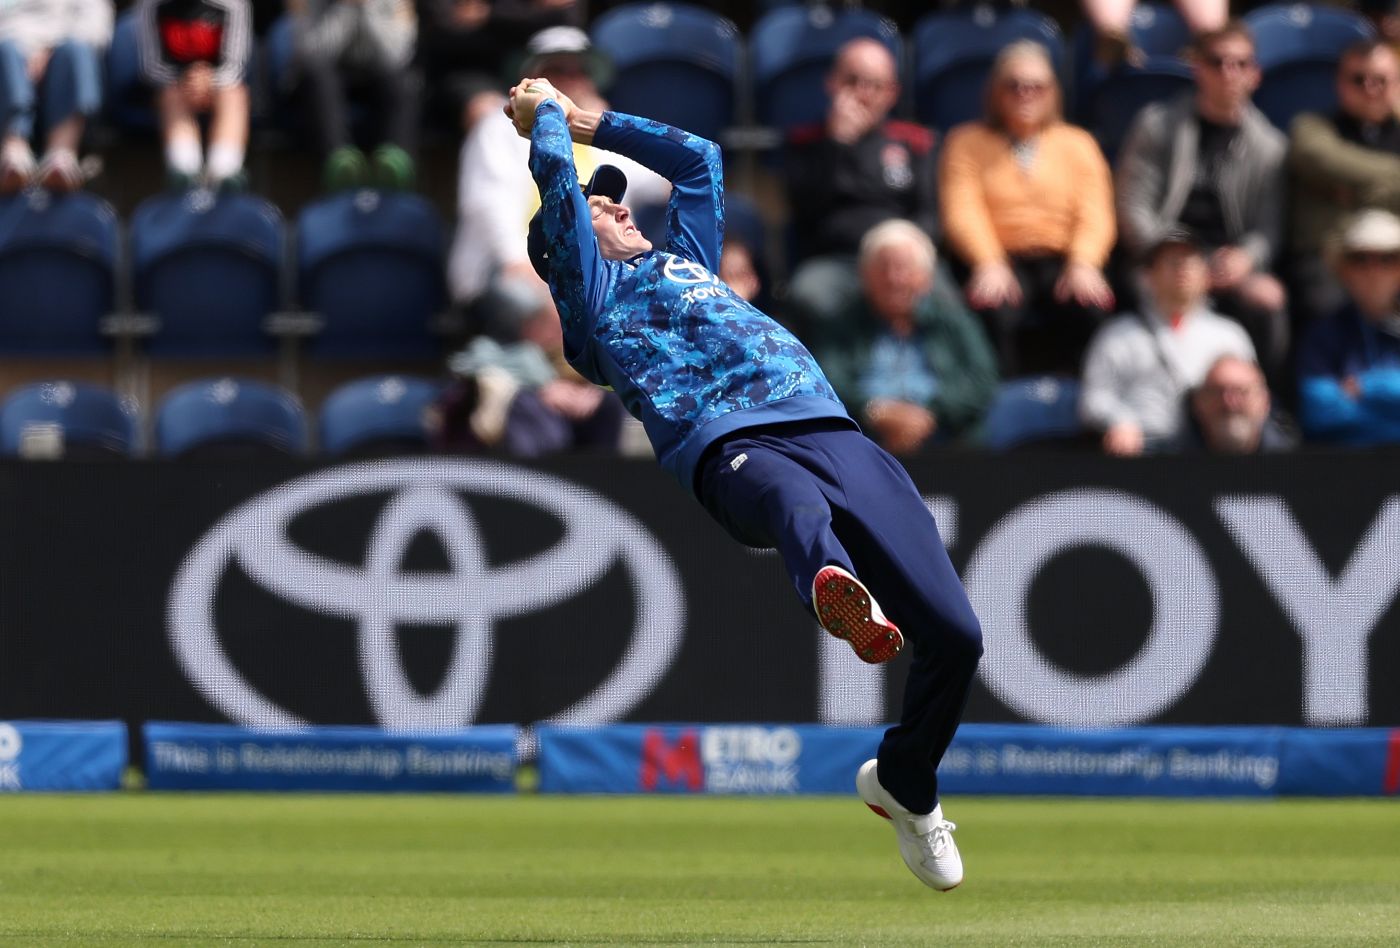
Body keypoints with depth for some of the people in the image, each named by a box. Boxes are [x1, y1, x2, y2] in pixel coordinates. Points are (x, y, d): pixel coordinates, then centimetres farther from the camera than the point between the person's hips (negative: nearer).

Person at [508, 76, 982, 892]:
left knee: (955, 633, -9)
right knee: (799, 503, -45)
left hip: (837, 433, 6)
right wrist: (547, 112, 34)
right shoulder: (590, 295, 22)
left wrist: (590, 121, 51)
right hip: (734, 447, -6)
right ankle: (838, 591, -82)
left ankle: (905, 786, 16)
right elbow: (557, 180, 15)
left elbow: (698, 157, 49)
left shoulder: (684, 260, 40)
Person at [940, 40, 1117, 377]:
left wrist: (1083, 264, -15)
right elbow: (961, 212, 0)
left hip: (1061, 262, 1)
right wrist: (988, 263, -20)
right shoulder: (967, 143, 13)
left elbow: (1094, 214, 7)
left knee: (1090, 305, -32)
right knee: (991, 307, -35)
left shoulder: (1078, 144, 18)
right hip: (1002, 261, -1)